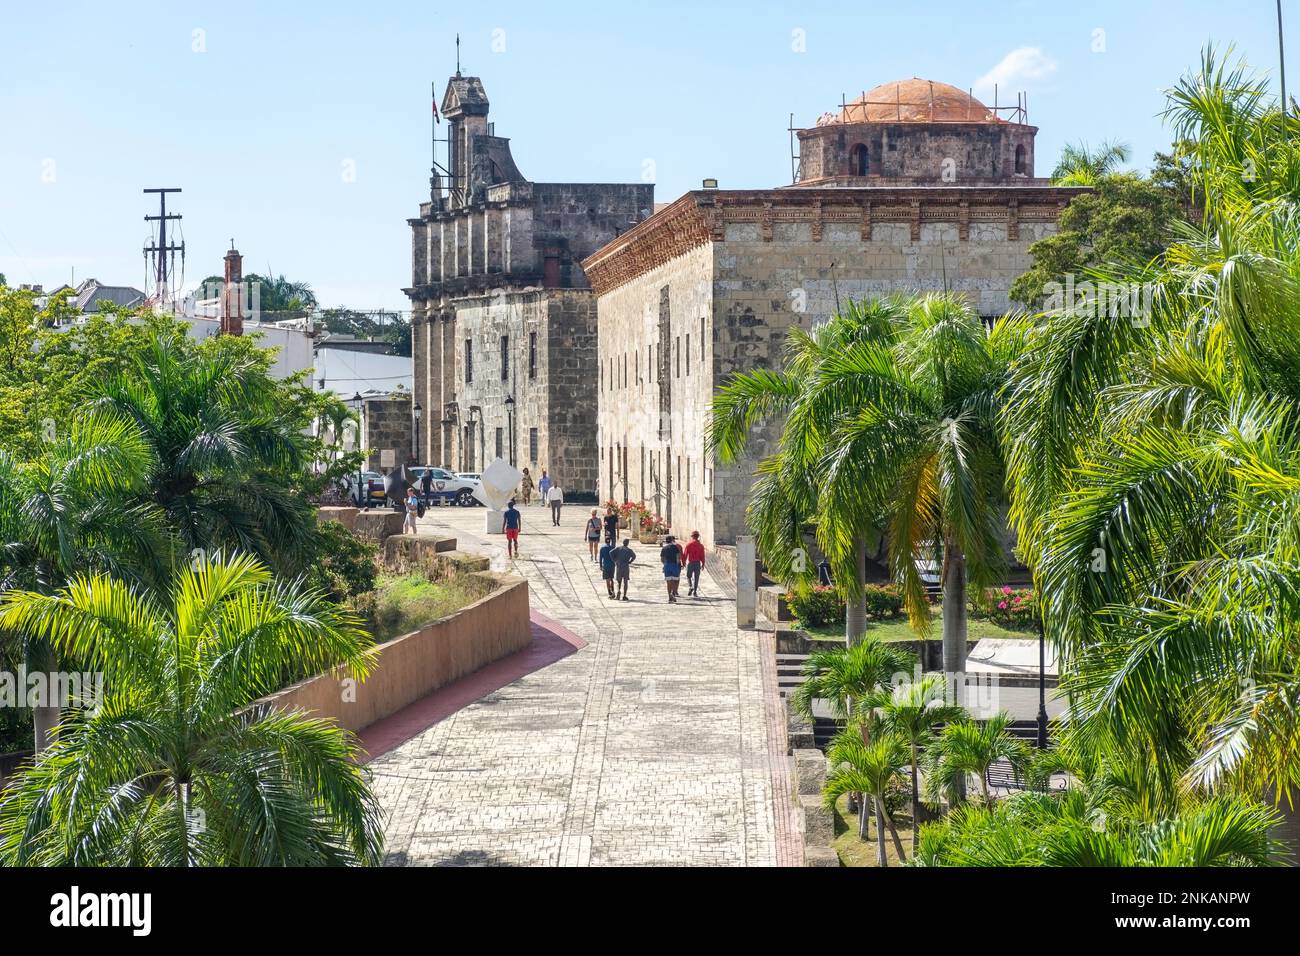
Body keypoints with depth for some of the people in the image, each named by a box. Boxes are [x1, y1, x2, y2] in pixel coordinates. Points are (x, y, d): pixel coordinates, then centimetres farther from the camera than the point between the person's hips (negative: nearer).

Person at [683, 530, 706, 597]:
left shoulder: (688, 544, -4)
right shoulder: (701, 545, 0)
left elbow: (685, 554, -4)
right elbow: (702, 556, -2)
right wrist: (703, 564, 8)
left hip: (690, 562, -1)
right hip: (697, 563, 1)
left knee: (689, 576, 15)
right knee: (696, 578, 6)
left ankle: (690, 587, -10)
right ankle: (694, 592, 4)